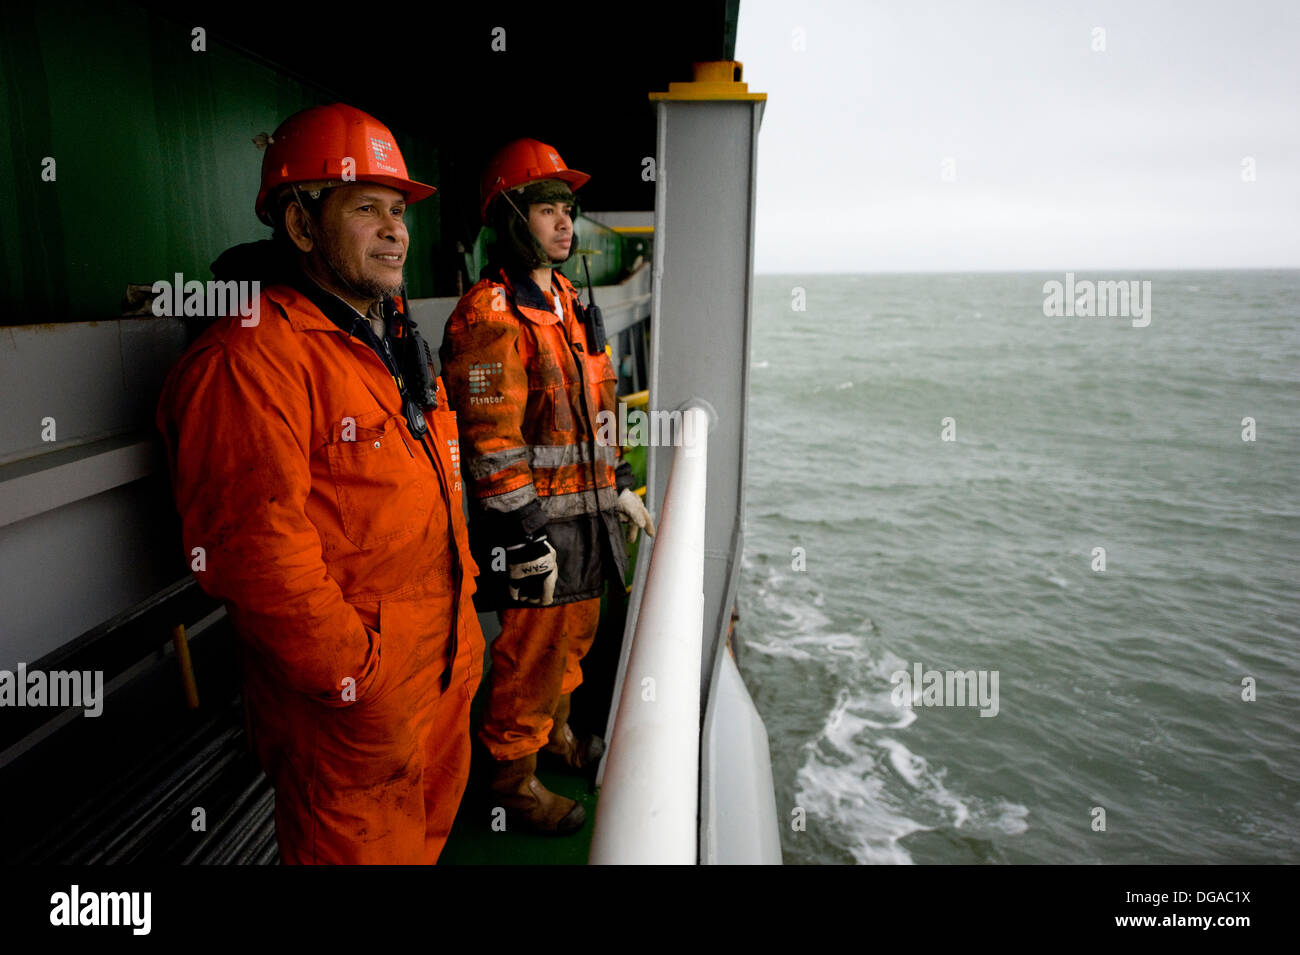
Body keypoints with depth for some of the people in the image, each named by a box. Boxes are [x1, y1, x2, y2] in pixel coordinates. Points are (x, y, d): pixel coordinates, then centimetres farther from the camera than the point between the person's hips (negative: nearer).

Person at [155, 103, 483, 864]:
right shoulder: (251, 359, -20)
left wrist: (462, 619, 15)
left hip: (448, 667, 9)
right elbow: (258, 555, -25)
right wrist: (363, 682, -20)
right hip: (350, 714, -8)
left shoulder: (399, 343, 11)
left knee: (432, 827, 26)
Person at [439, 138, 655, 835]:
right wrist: (526, 537, -21)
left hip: (586, 512, 9)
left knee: (573, 633, 22)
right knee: (532, 652, 3)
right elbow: (492, 443, -21)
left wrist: (620, 486, 19)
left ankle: (556, 734, 44)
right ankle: (513, 780, 23)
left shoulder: (565, 301, 14)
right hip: (535, 521, -9)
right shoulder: (490, 315, -17)